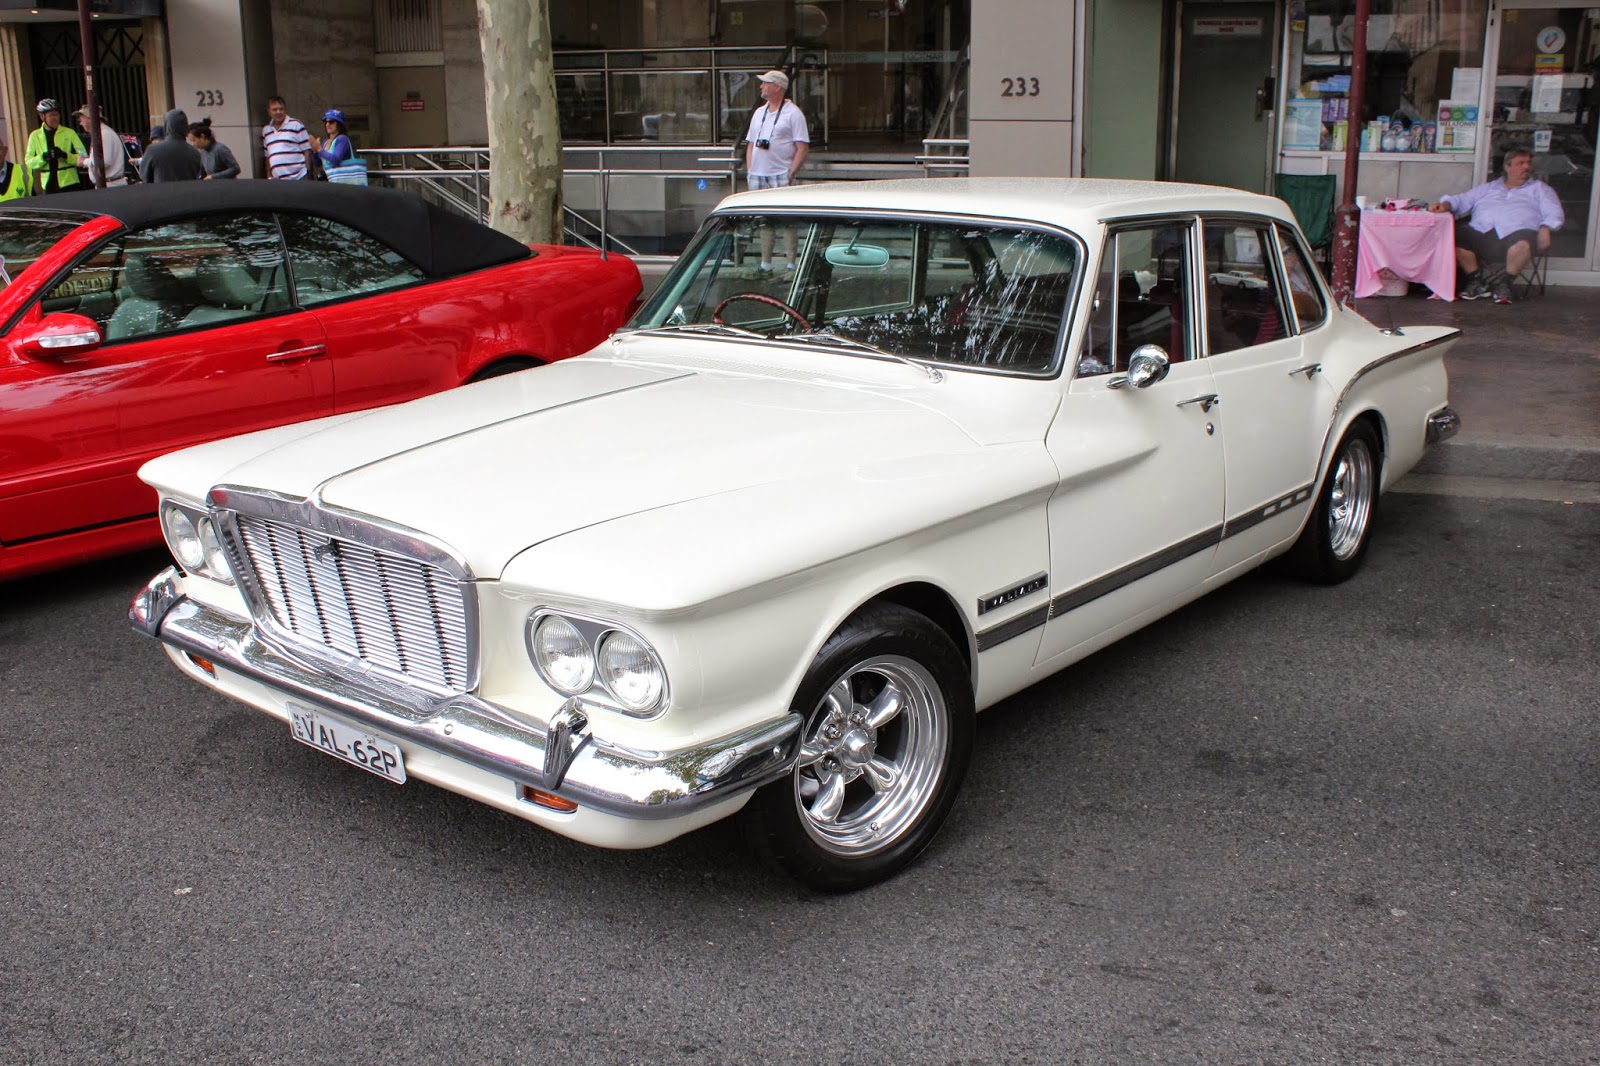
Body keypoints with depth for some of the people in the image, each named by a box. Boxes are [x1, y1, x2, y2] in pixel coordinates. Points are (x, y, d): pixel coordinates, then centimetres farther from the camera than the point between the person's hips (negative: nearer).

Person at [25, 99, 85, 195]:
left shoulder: (69, 133, 3)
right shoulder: (35, 136, 7)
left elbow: (83, 157, -4)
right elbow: (29, 161, 3)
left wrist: (65, 155, -20)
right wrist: (43, 157, -16)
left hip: (70, 184, -2)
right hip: (48, 185, 2)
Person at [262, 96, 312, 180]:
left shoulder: (296, 125, 2)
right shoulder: (266, 130, 16)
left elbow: (307, 151, 0)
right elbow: (268, 156, 22)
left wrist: (308, 173, -5)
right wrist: (269, 177, 15)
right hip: (278, 181, 4)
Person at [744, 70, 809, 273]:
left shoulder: (793, 113, -3)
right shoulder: (759, 113, 17)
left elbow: (803, 148, -8)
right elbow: (750, 144, 21)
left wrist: (791, 172, -15)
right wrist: (749, 170, 9)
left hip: (780, 176, -6)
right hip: (758, 176, 6)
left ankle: (791, 265, -4)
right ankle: (765, 265, 15)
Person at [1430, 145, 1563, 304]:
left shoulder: (1539, 189, 25)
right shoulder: (1488, 188, 32)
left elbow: (1555, 214, 12)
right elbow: (1461, 200, 24)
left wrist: (1545, 229, -11)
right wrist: (1445, 205, 0)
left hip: (1514, 233, -2)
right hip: (1481, 232, 3)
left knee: (1522, 244, -40)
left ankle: (1504, 282, -13)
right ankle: (1476, 279, -11)